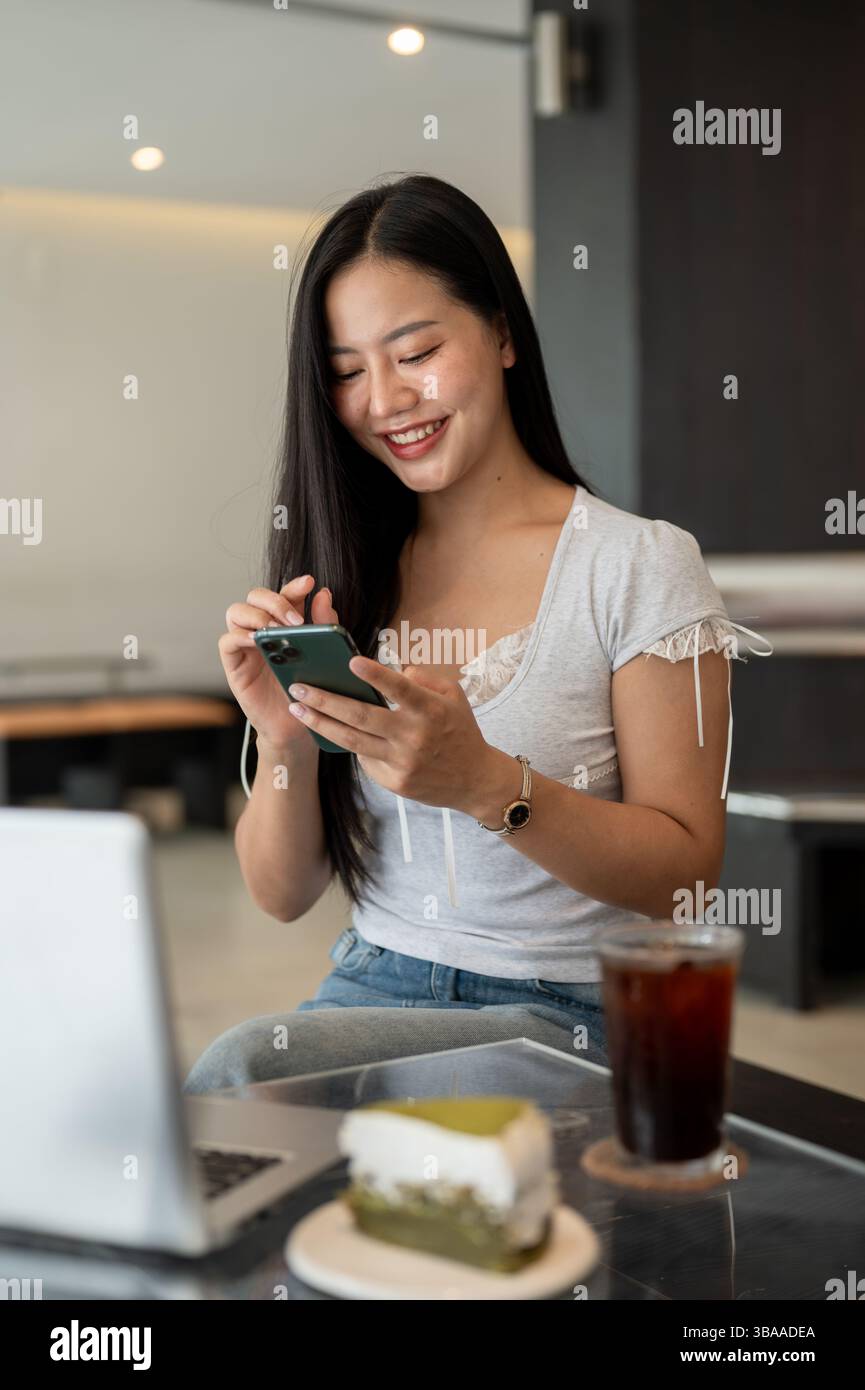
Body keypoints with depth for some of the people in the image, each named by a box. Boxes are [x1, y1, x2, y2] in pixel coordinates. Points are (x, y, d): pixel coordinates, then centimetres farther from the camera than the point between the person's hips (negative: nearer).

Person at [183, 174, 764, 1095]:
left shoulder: (640, 566, -6)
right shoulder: (342, 572, 6)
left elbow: (687, 872, -9)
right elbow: (282, 896, 5)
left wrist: (486, 784, -25)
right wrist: (287, 744, -16)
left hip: (568, 1016, -3)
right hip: (371, 992, 4)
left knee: (236, 1069, -27)